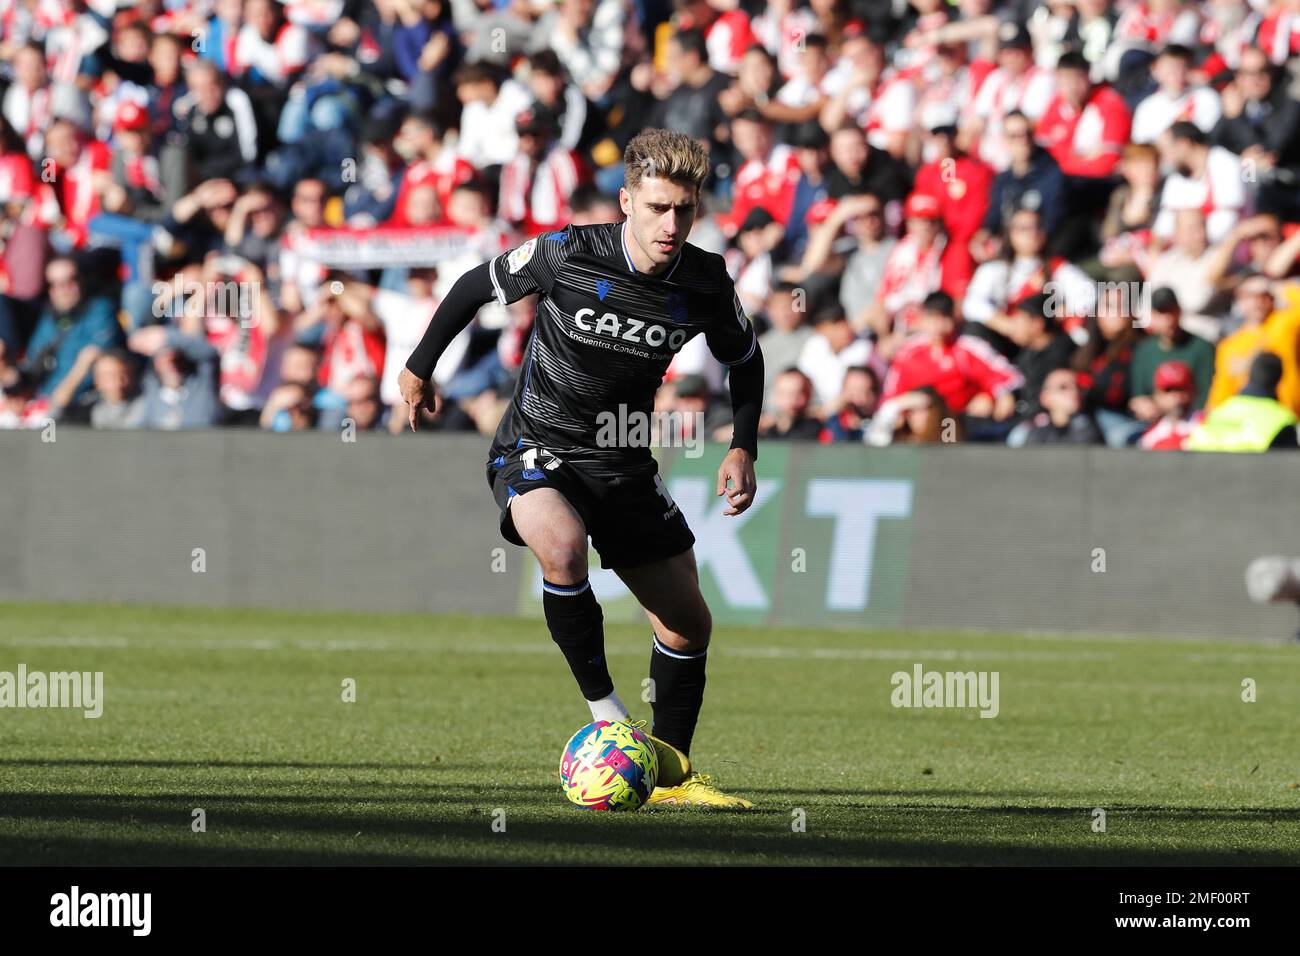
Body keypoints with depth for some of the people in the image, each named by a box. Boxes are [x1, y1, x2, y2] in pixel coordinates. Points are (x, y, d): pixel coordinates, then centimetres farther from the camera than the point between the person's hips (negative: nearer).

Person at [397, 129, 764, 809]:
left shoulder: (706, 283, -10)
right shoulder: (565, 255, -21)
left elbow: (745, 360, 11)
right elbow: (476, 287, -2)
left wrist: (743, 451, -1)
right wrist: (419, 367, 9)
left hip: (624, 464, 4)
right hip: (536, 450, -4)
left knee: (688, 623, 2)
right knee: (563, 545, -36)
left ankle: (672, 774, 22)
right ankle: (606, 716, -21)